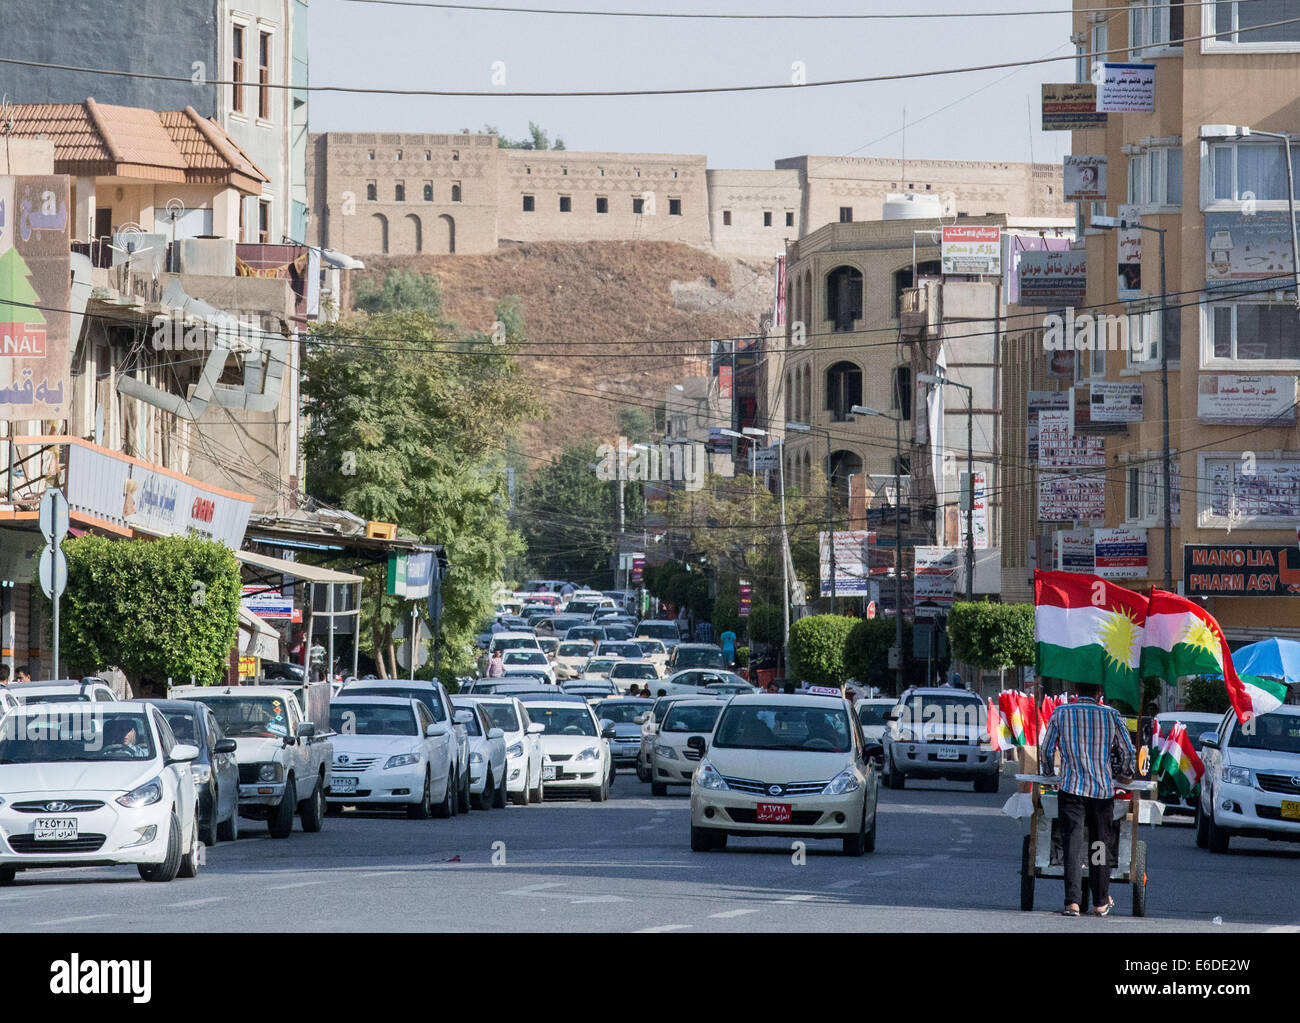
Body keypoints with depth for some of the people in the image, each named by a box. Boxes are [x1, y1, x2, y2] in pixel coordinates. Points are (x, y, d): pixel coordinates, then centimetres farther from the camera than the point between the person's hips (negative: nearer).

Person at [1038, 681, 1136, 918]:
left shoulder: (1061, 713, 1)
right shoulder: (1110, 715, 1)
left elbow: (1046, 749, 5)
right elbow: (1128, 751, 5)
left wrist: (1049, 773, 23)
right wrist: (1123, 774, 24)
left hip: (1072, 789, -1)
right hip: (1103, 788, 1)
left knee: (1073, 845, -4)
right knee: (1100, 845, 13)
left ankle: (1072, 901, -15)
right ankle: (1101, 902, 21)